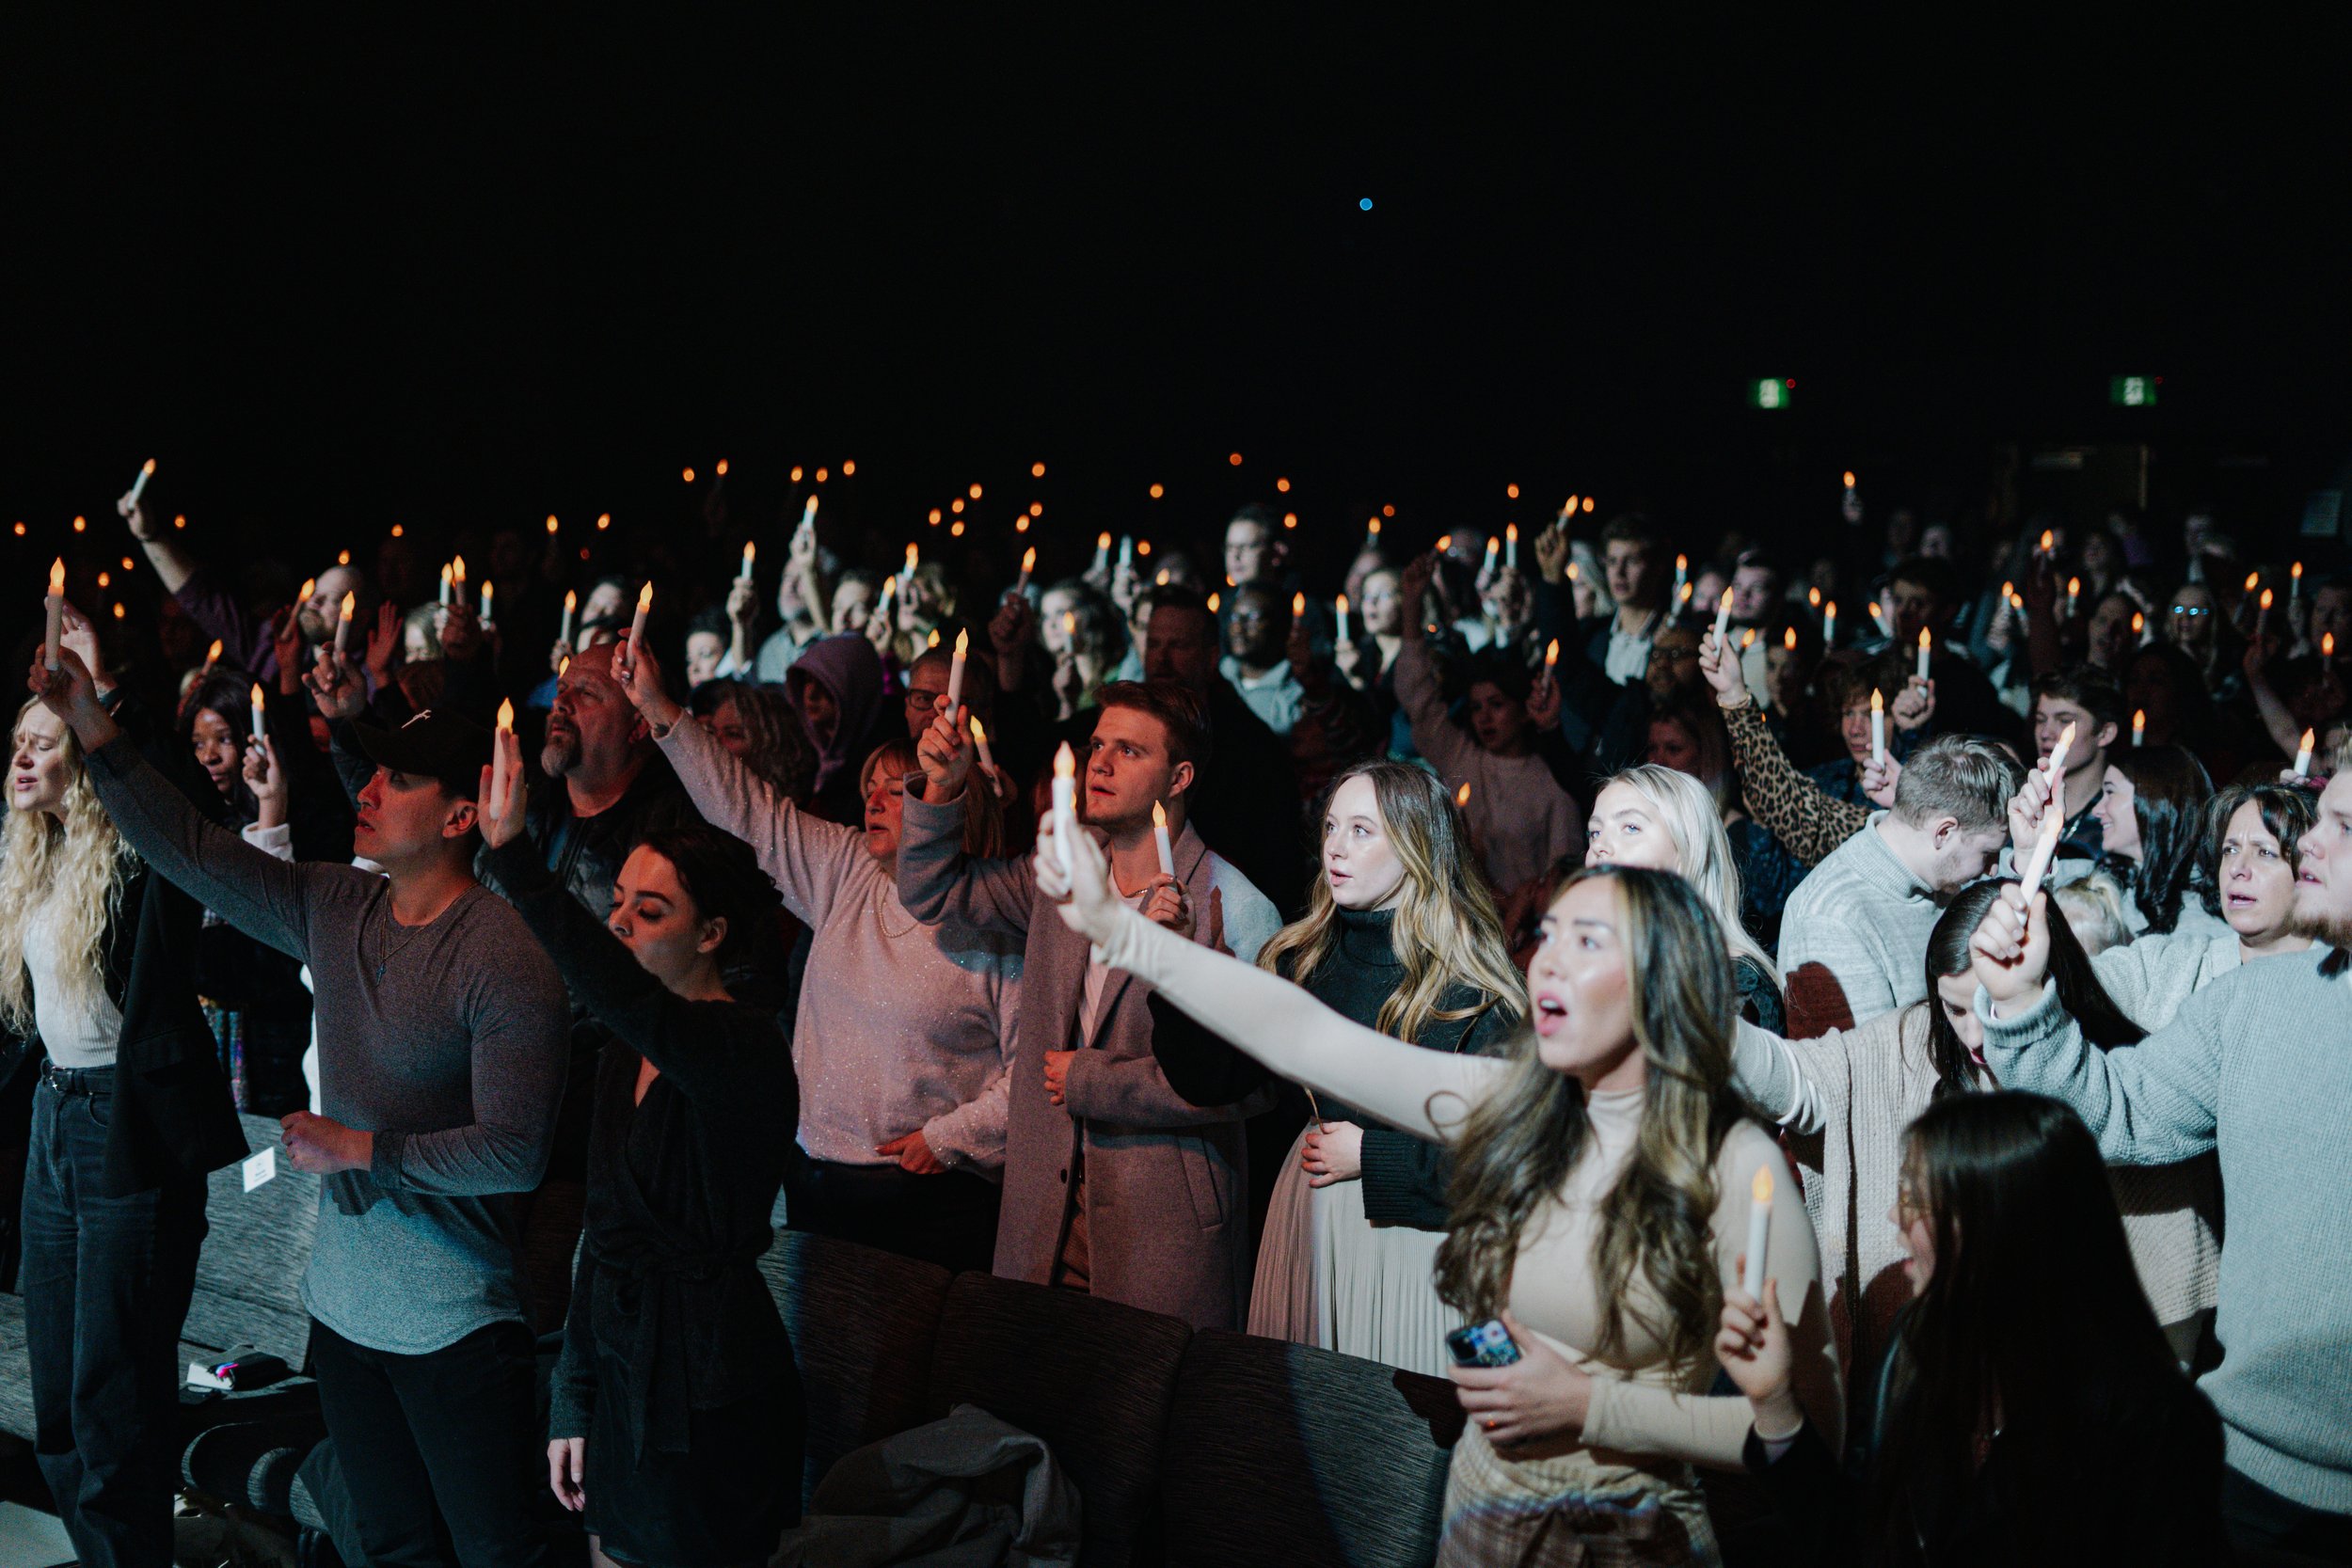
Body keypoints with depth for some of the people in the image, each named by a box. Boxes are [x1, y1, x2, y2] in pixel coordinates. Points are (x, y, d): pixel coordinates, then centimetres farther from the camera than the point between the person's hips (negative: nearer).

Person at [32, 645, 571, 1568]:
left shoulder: (506, 955, -19)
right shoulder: (333, 910, 3)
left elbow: (514, 1152, -23)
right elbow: (187, 848, 4)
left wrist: (357, 1149, -18)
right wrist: (93, 729, -4)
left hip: (455, 1319, -7)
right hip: (343, 1304, 7)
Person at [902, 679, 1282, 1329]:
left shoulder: (1234, 909, -13)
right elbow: (932, 892, 17)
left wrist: (1089, 1081, -13)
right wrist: (942, 787, 0)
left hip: (1166, 1225, -5)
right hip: (1047, 1203, 5)